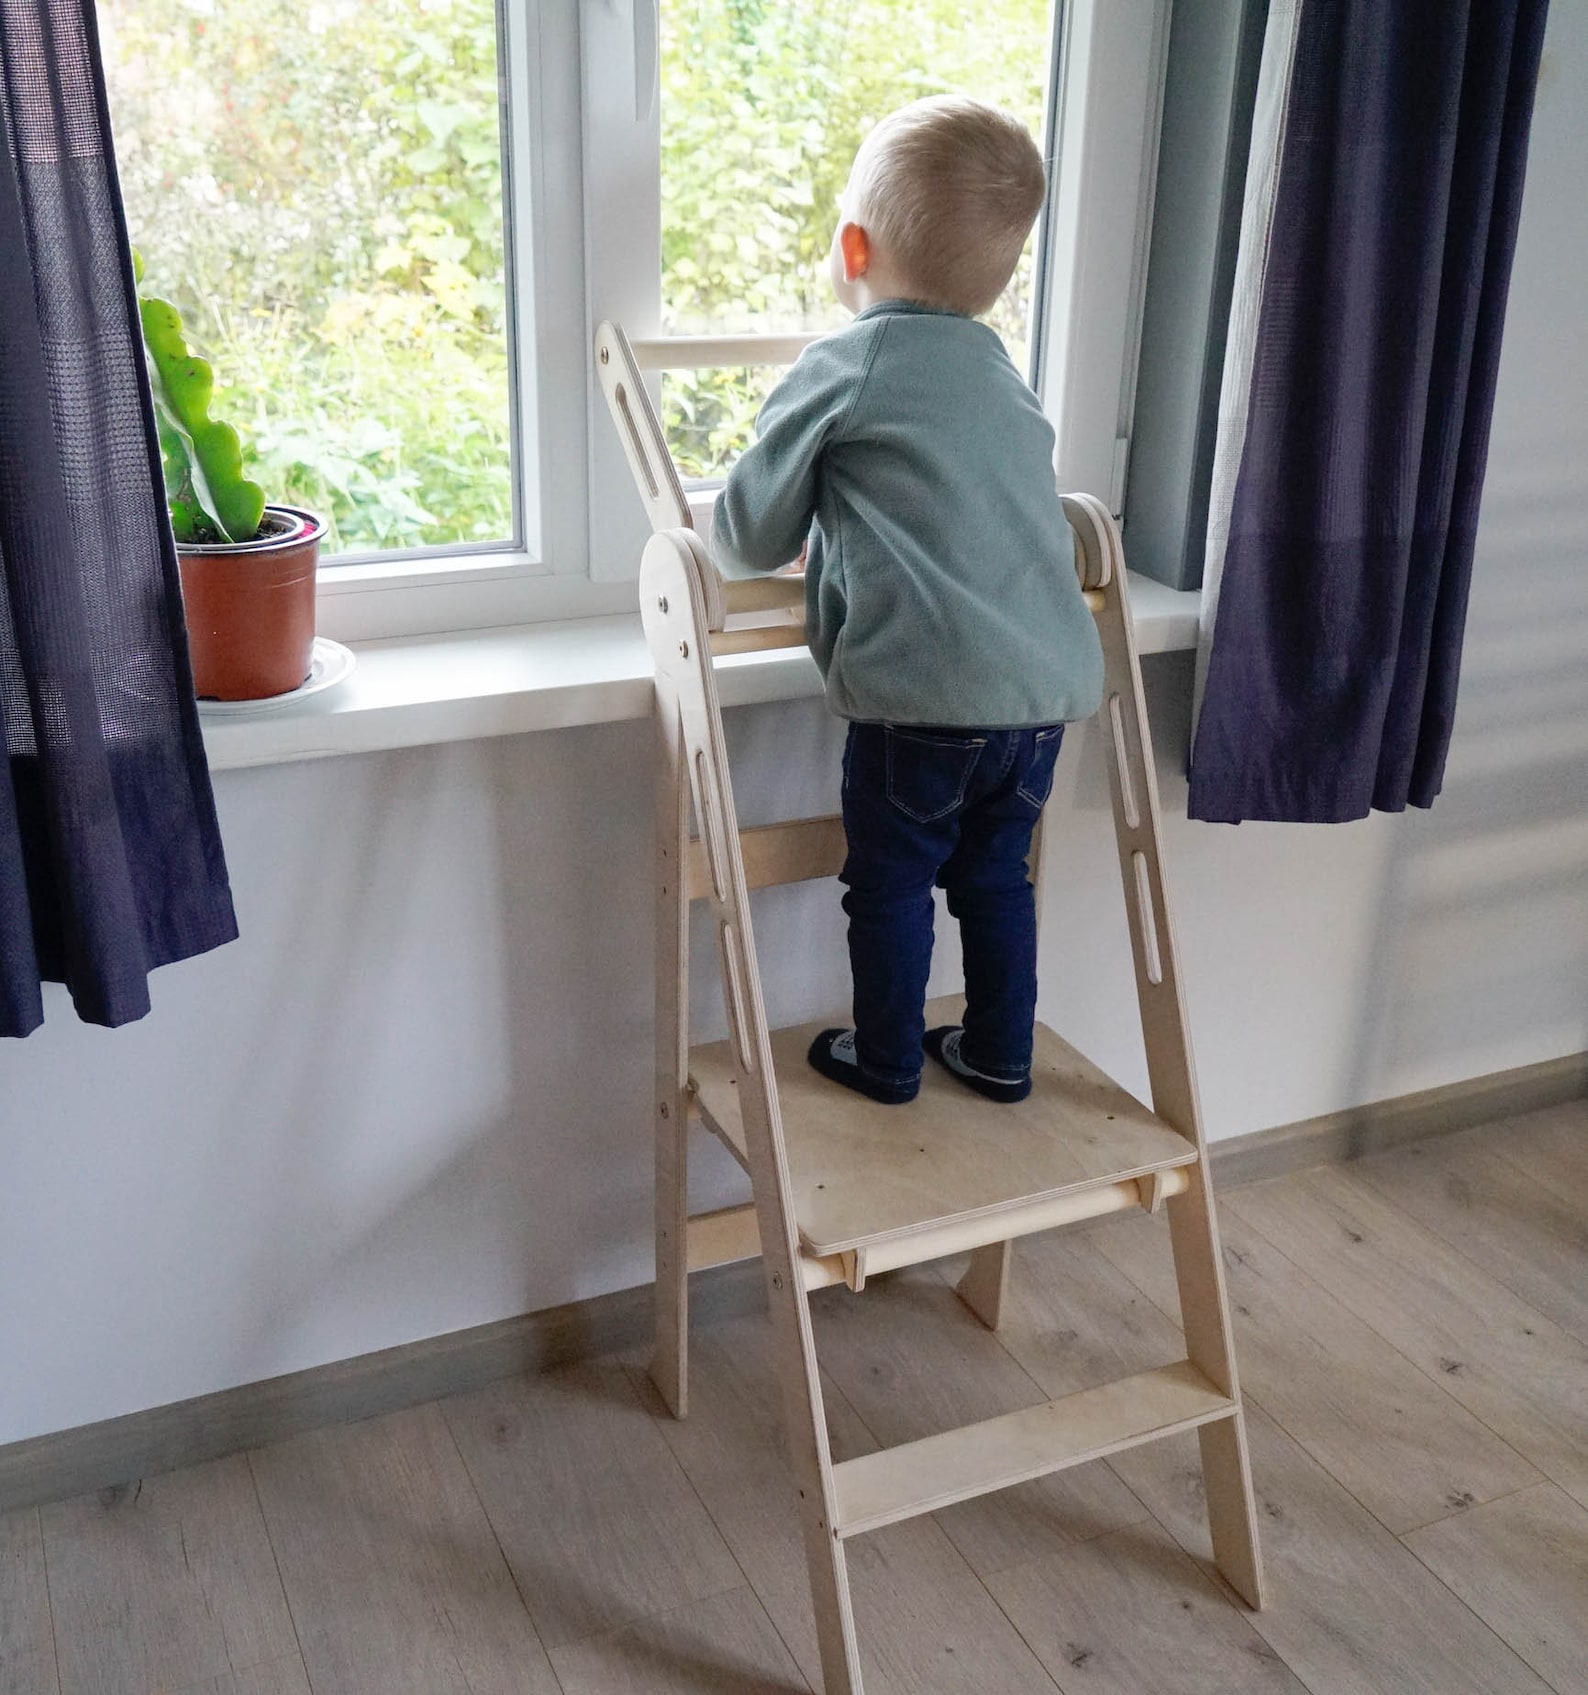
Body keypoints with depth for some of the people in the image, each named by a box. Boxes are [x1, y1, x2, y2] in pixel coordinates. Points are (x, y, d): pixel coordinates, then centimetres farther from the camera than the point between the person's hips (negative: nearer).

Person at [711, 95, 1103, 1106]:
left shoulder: (842, 369, -4)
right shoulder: (1005, 377, 16)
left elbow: (750, 537, 1)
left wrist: (746, 549, 24)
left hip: (928, 694, -6)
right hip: (1046, 686, 6)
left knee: (892, 880, 12)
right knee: (996, 875, 21)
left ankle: (887, 1058, 26)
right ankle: (1001, 1054, 32)